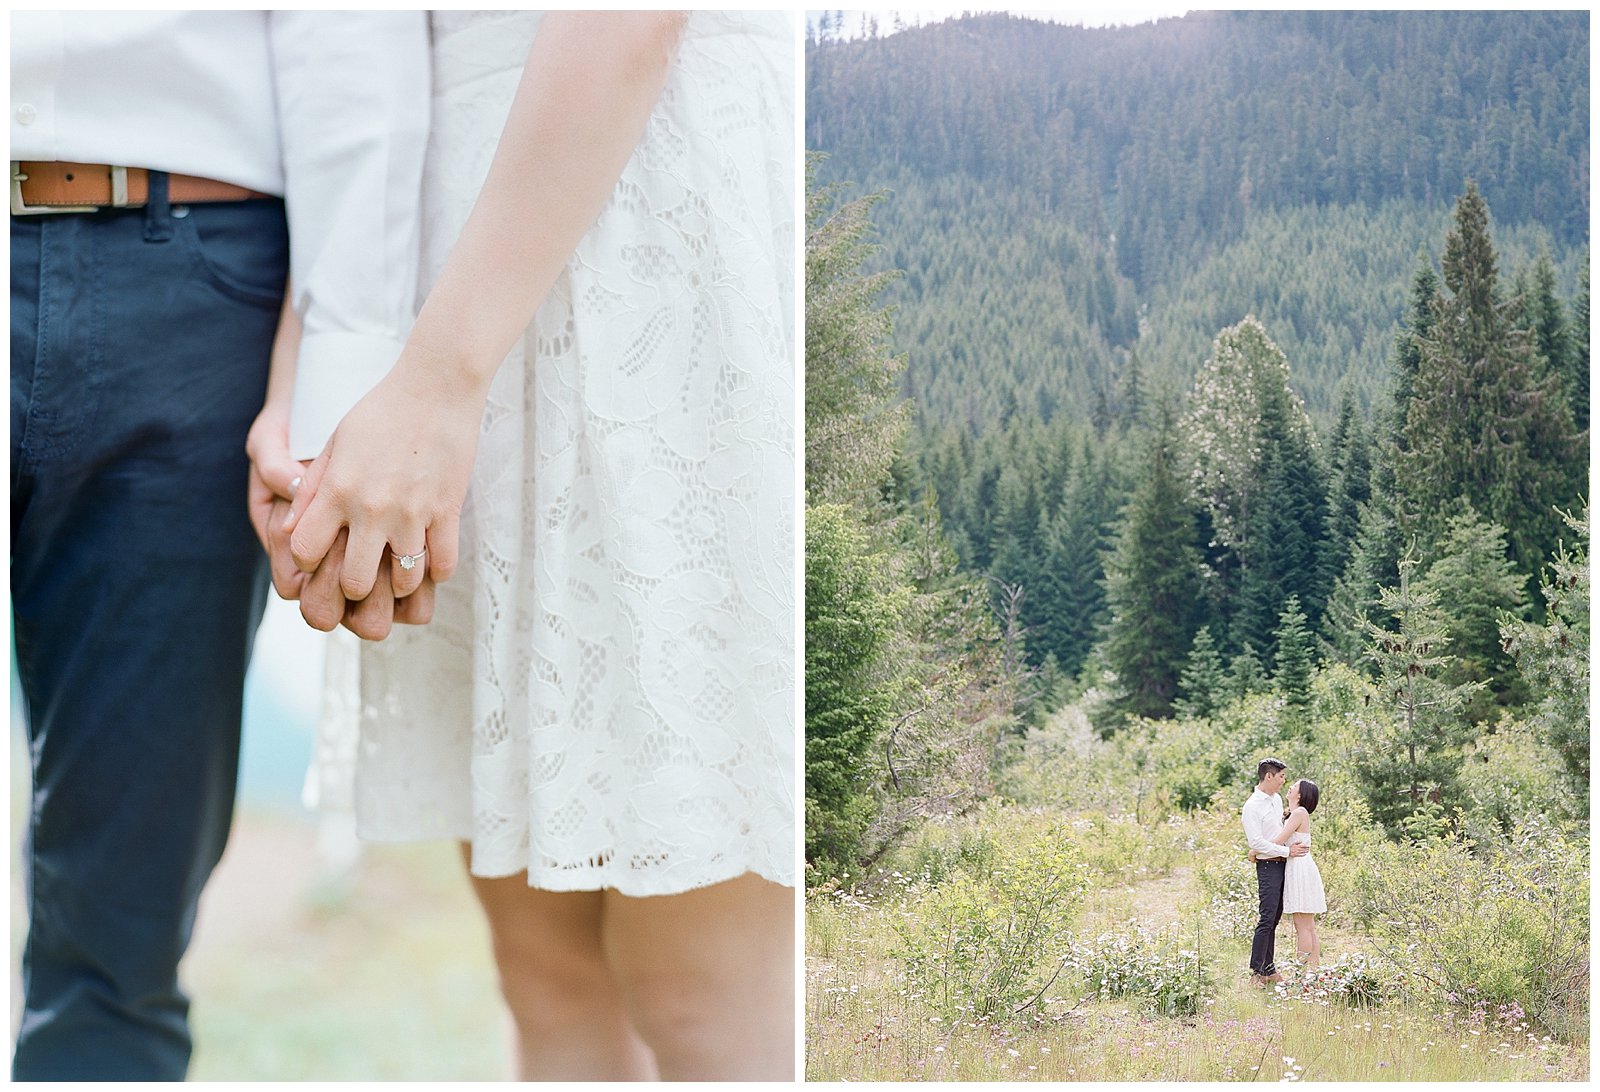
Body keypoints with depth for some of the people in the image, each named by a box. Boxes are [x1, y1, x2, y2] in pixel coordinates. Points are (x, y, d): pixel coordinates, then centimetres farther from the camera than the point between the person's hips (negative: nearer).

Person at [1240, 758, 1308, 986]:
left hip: (1282, 864, 9)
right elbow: (1257, 842, -19)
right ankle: (1256, 972, -11)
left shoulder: (1277, 800, 13)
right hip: (1268, 865, -9)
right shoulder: (1252, 806, -14)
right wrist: (1287, 851, -16)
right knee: (1267, 920, -12)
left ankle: (1269, 969, 15)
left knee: (1274, 919, 10)